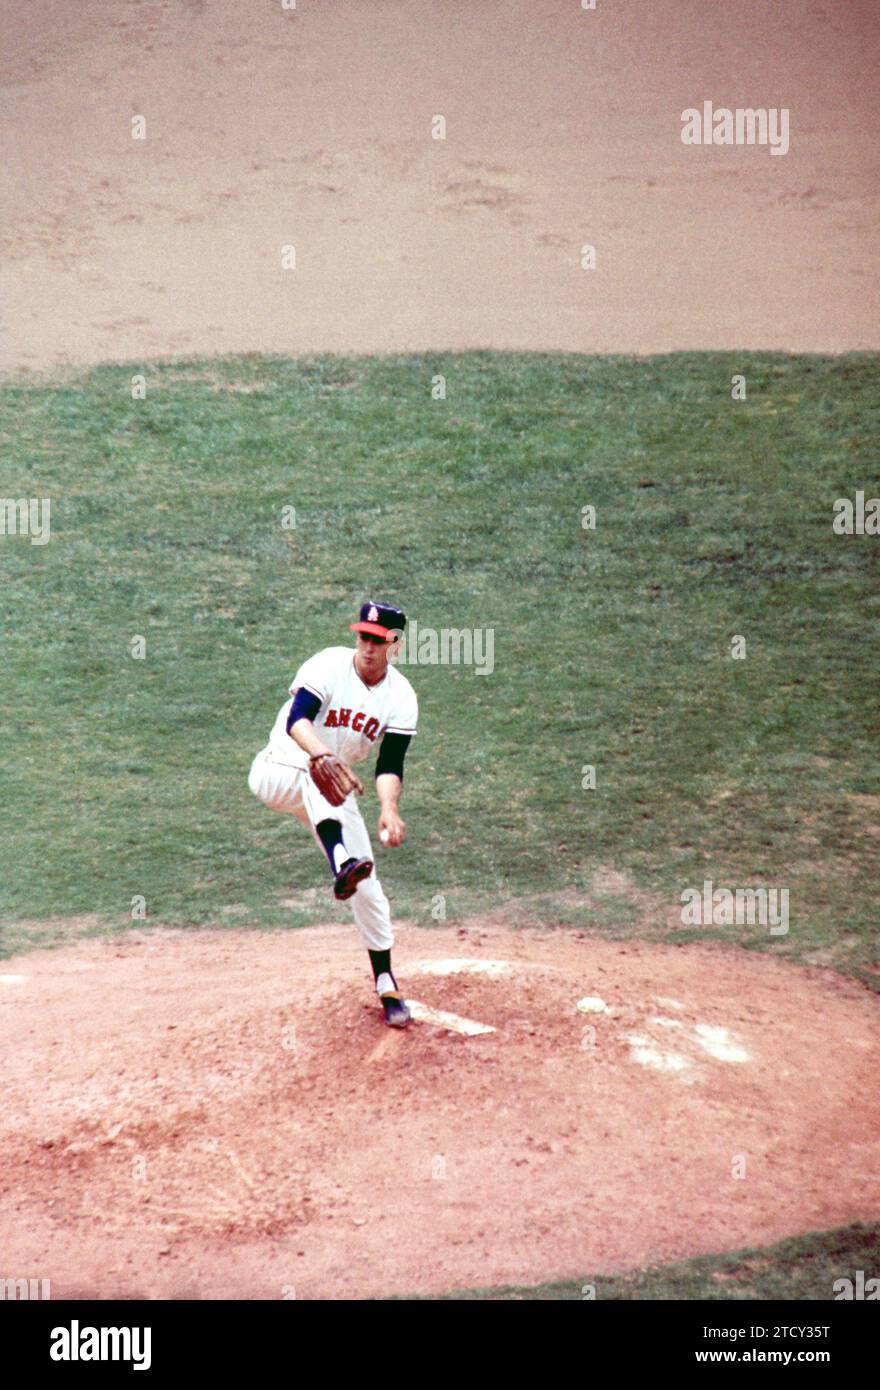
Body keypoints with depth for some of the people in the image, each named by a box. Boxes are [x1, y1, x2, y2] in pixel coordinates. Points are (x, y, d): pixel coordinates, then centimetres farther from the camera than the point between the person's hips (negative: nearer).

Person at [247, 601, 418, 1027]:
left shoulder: (401, 697, -7)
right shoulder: (329, 666, -19)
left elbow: (390, 765, -15)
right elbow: (297, 718, -35)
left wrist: (389, 809, -35)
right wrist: (322, 758, -56)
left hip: (332, 794, 5)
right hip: (278, 772, -5)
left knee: (367, 888, -1)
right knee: (319, 776, -40)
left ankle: (386, 985, 11)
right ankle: (342, 864, -61)